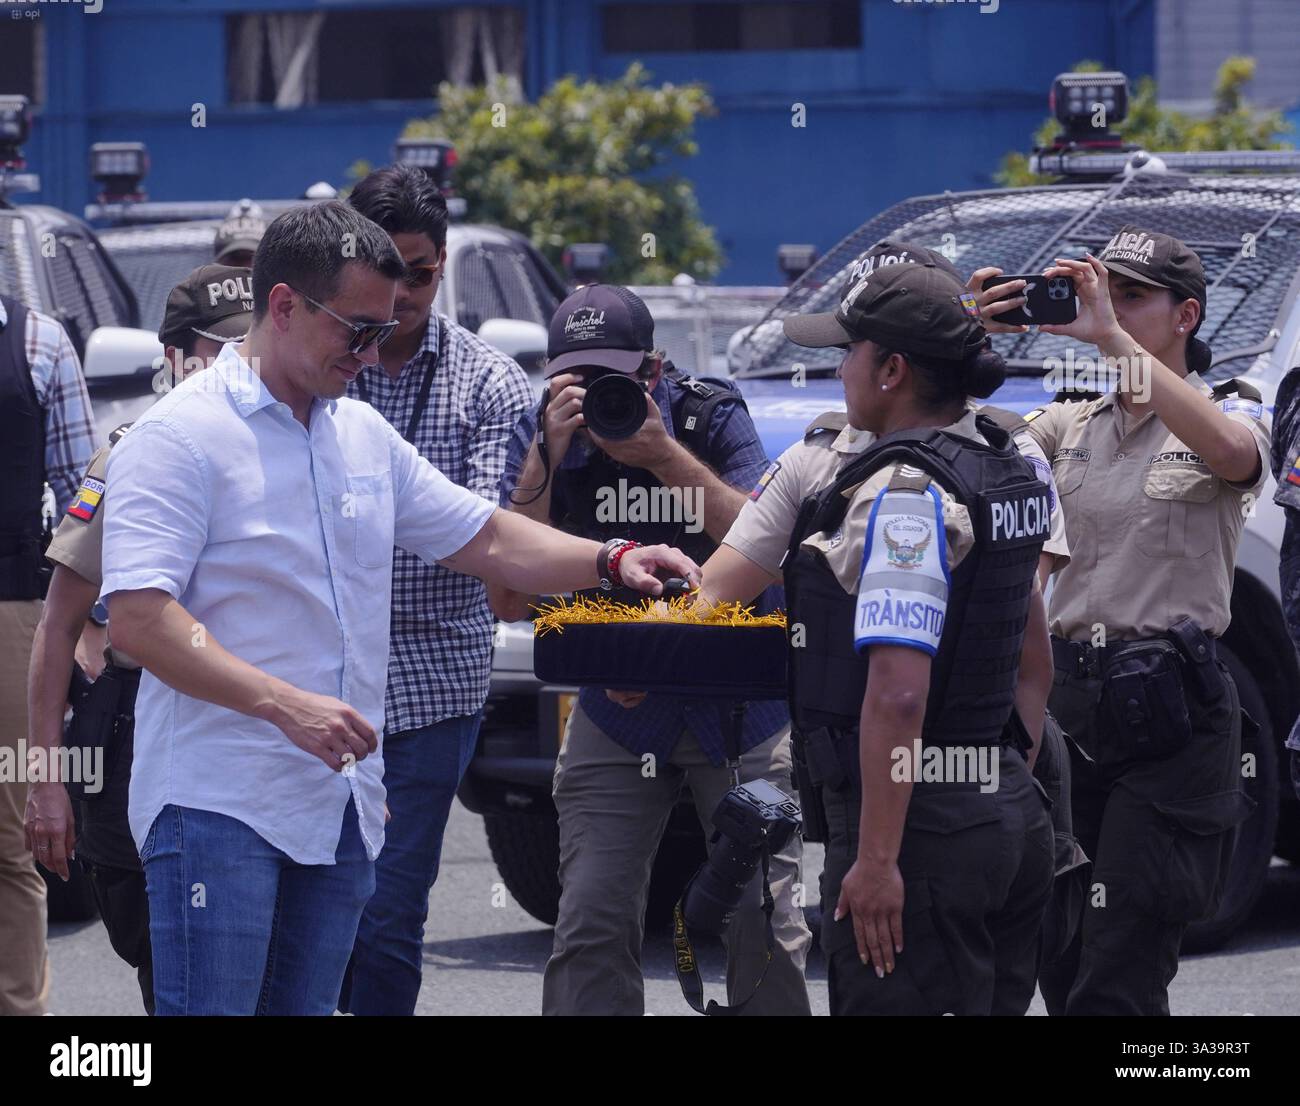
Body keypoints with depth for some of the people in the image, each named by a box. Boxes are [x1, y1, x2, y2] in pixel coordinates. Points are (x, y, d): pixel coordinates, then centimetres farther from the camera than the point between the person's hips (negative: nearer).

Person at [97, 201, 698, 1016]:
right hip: (218, 803, -7)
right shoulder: (180, 437, -9)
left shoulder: (364, 435, 15)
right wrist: (286, 705, -25)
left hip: (340, 795, 7)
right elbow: (139, 619, -18)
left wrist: (610, 562, 5)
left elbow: (486, 539, 23)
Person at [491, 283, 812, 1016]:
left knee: (765, 925, -4)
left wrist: (664, 454, -28)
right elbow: (510, 600, -13)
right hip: (619, 707, 1)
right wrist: (546, 461, -23)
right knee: (592, 927, -8)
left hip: (738, 703, -1)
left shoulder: (714, 418, -9)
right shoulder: (545, 440, -5)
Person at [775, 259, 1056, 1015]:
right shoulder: (1004, 470, 12)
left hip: (919, 821, -10)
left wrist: (877, 857, -24)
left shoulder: (904, 495, -18)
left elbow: (897, 692, -24)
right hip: (1011, 815, 10)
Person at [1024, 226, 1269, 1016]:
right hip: (1068, 698, 5)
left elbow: (1231, 453, -23)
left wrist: (1112, 337, -26)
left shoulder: (1230, 412, 1)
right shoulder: (1069, 426, 15)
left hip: (1172, 713, -5)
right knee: (1061, 971, 7)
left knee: (1116, 984, -11)